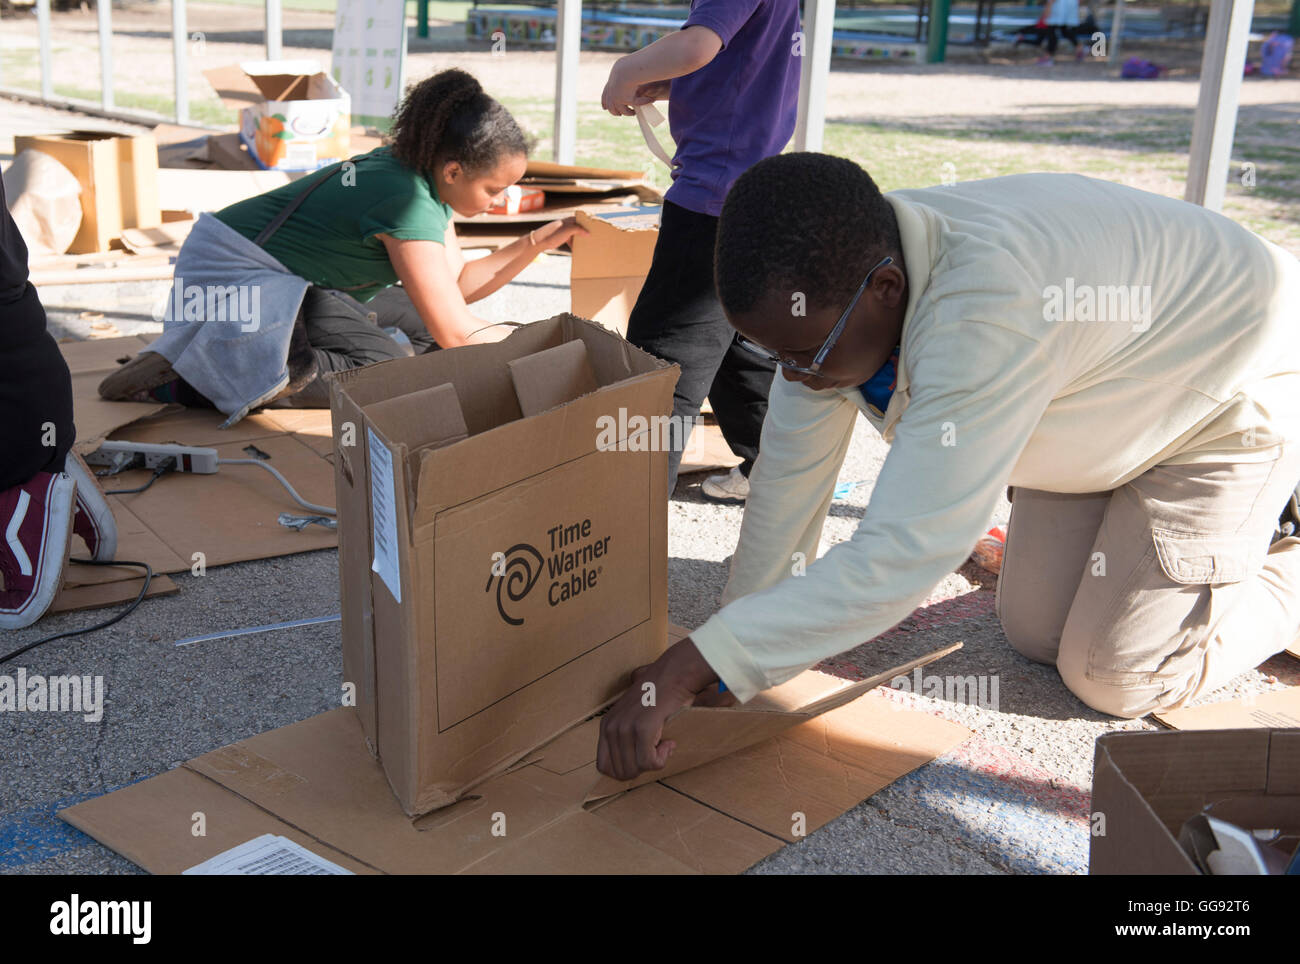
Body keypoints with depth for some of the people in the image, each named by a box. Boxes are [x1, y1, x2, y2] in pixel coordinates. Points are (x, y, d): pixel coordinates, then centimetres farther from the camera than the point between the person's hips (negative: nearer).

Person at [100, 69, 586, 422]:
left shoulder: (425, 180, 1)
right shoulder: (407, 201, -27)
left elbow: (458, 284, 5)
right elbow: (456, 334, -27)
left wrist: (540, 241, -3)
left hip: (288, 279, 10)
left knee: (417, 322, 8)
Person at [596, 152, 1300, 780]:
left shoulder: (988, 310, -46)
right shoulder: (830, 275, -20)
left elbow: (903, 555, -48)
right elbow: (791, 471, -12)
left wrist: (694, 668, -48)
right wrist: (734, 647, -9)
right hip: (1105, 415, 7)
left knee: (1117, 678, -6)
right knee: (1034, 633, 8)